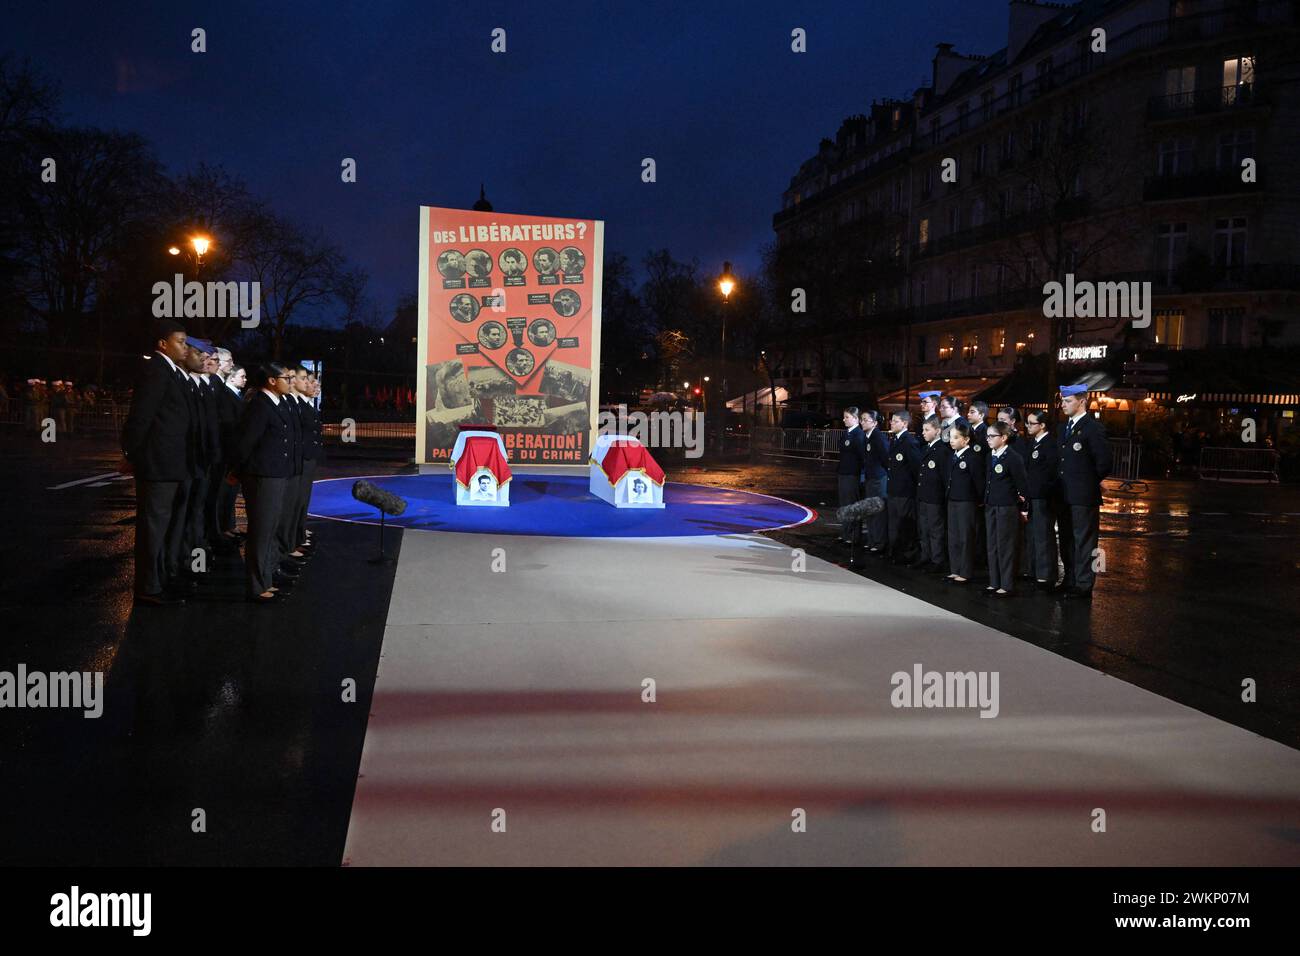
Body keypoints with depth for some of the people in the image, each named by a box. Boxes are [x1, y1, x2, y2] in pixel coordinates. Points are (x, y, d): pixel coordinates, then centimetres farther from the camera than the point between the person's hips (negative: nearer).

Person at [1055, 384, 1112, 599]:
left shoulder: (1093, 428, -11)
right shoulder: (1063, 427, 15)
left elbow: (1104, 462, -14)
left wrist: (1088, 483, -5)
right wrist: (1060, 484, 11)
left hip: (1083, 496, -8)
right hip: (1064, 495, 8)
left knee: (1084, 541, -2)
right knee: (1067, 541, 15)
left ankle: (1084, 586, 2)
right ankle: (1070, 581, 25)